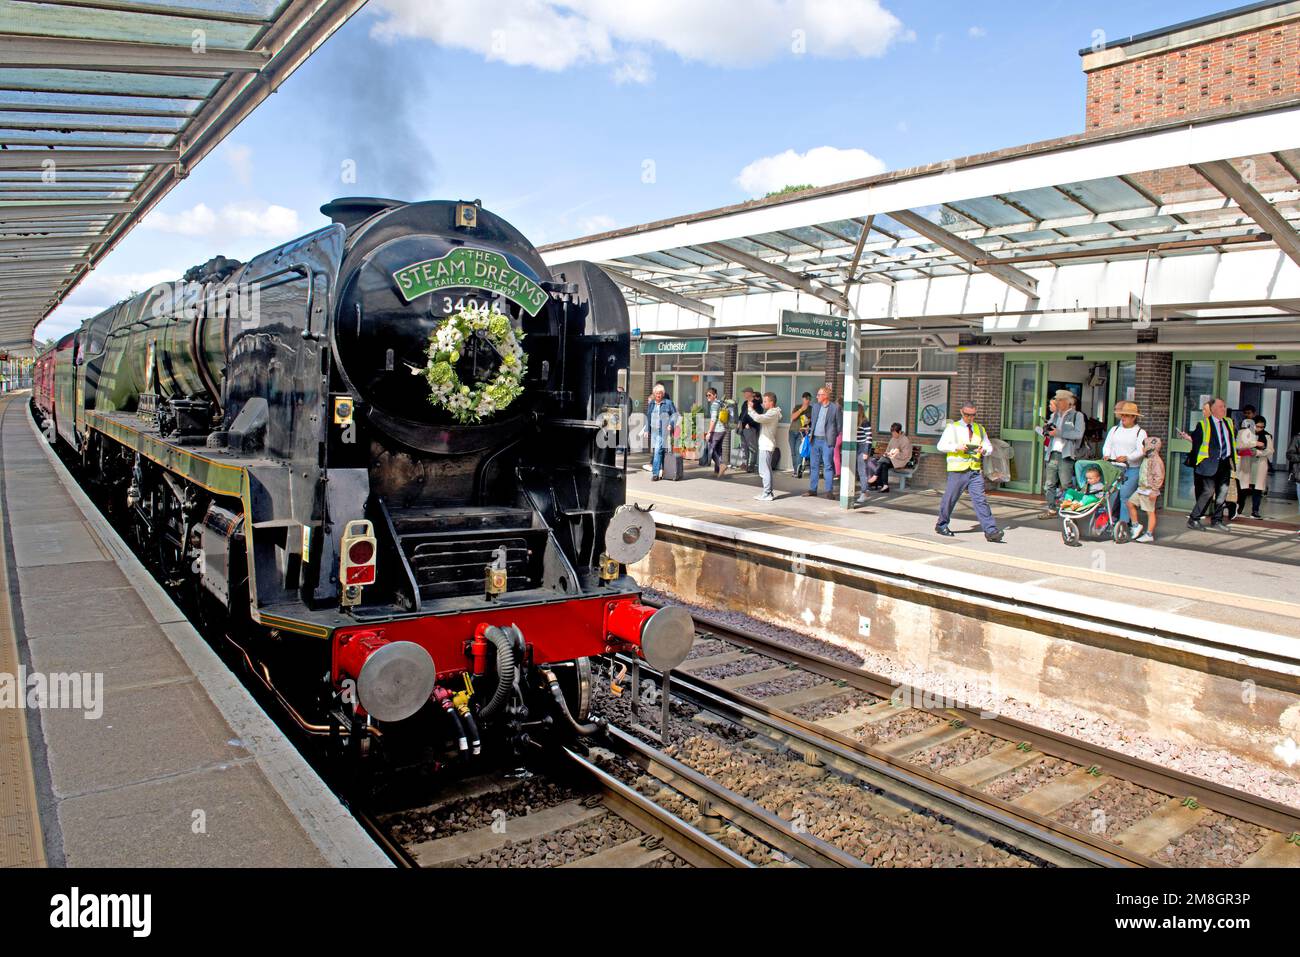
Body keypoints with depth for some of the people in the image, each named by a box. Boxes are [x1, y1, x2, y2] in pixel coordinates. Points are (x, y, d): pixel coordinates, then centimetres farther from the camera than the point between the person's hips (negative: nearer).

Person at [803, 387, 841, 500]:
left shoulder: (835, 408, -4)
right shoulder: (815, 407, 11)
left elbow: (839, 424, 0)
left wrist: (833, 436, -2)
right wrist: (811, 433, 10)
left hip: (827, 441, -5)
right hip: (815, 440, 5)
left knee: (828, 466, -4)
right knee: (814, 465, 8)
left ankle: (829, 491, 0)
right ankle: (812, 489, 15)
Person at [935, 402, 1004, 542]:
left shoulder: (980, 429, 17)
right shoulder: (953, 427, 5)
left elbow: (989, 447, 16)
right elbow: (941, 445, -2)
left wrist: (984, 450, -7)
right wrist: (957, 447, -17)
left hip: (975, 471, 3)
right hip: (957, 470, -2)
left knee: (980, 499, -6)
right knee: (950, 499, 5)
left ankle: (991, 531, -10)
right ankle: (941, 525, 24)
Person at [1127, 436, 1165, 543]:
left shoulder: (1156, 460, -18)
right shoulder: (1146, 459, 12)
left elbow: (1159, 477, -22)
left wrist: (1154, 490, -24)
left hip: (1149, 491, -10)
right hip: (1141, 489, 10)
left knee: (1150, 512, -2)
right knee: (1130, 503, 11)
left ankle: (1149, 534, 4)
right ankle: (1135, 525, 21)